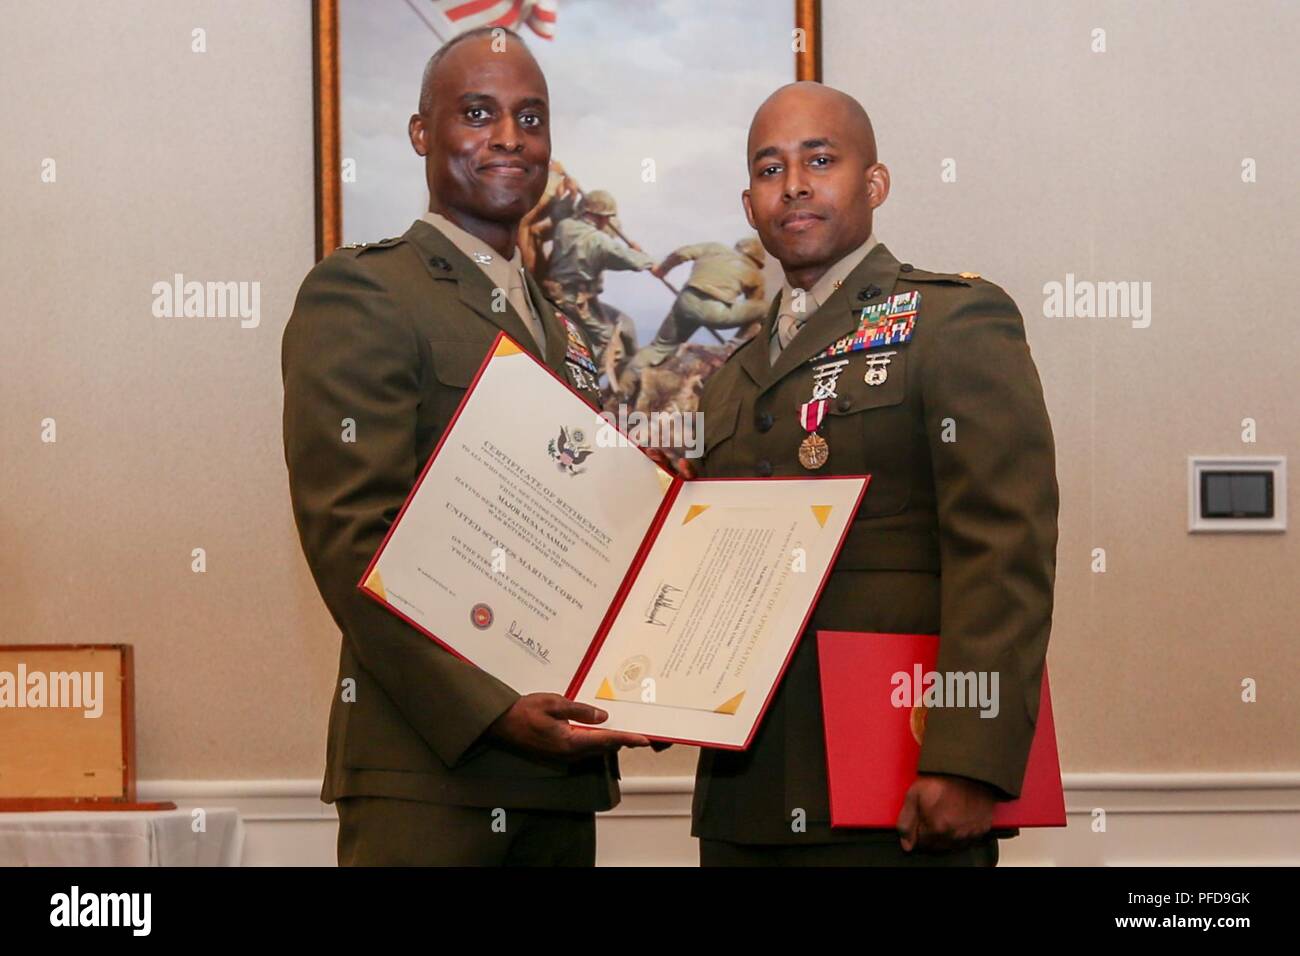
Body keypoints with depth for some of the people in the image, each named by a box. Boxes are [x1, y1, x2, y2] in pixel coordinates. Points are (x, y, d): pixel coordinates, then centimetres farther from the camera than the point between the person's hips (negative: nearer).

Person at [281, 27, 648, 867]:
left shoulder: (558, 334, 21)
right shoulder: (360, 293, -4)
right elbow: (350, 538, -13)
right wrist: (491, 711, -20)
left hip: (563, 766, 7)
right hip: (427, 769, -7)